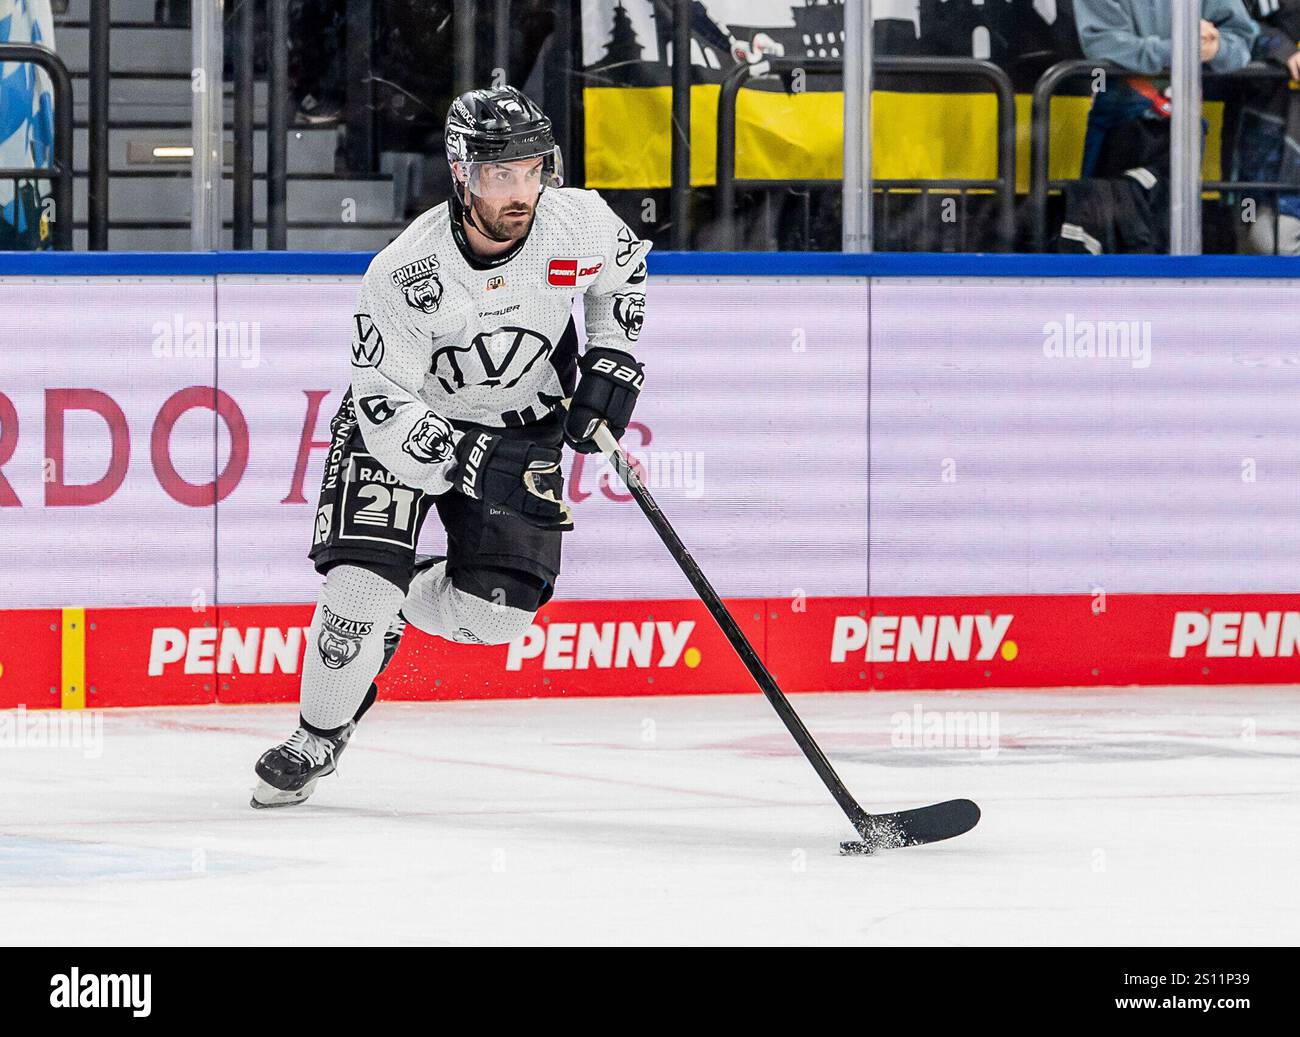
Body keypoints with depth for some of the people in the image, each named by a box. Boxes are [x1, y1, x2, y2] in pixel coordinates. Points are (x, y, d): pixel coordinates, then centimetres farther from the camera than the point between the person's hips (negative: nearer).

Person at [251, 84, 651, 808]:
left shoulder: (579, 222, -20)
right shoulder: (406, 274, -31)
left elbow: (624, 268, 6)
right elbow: (387, 410, -28)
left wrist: (612, 361, -4)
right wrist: (472, 466, -39)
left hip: (522, 426, 3)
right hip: (406, 419, -3)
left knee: (497, 610, -9)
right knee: (364, 587, -18)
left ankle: (400, 601, 23)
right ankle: (315, 743, 5)